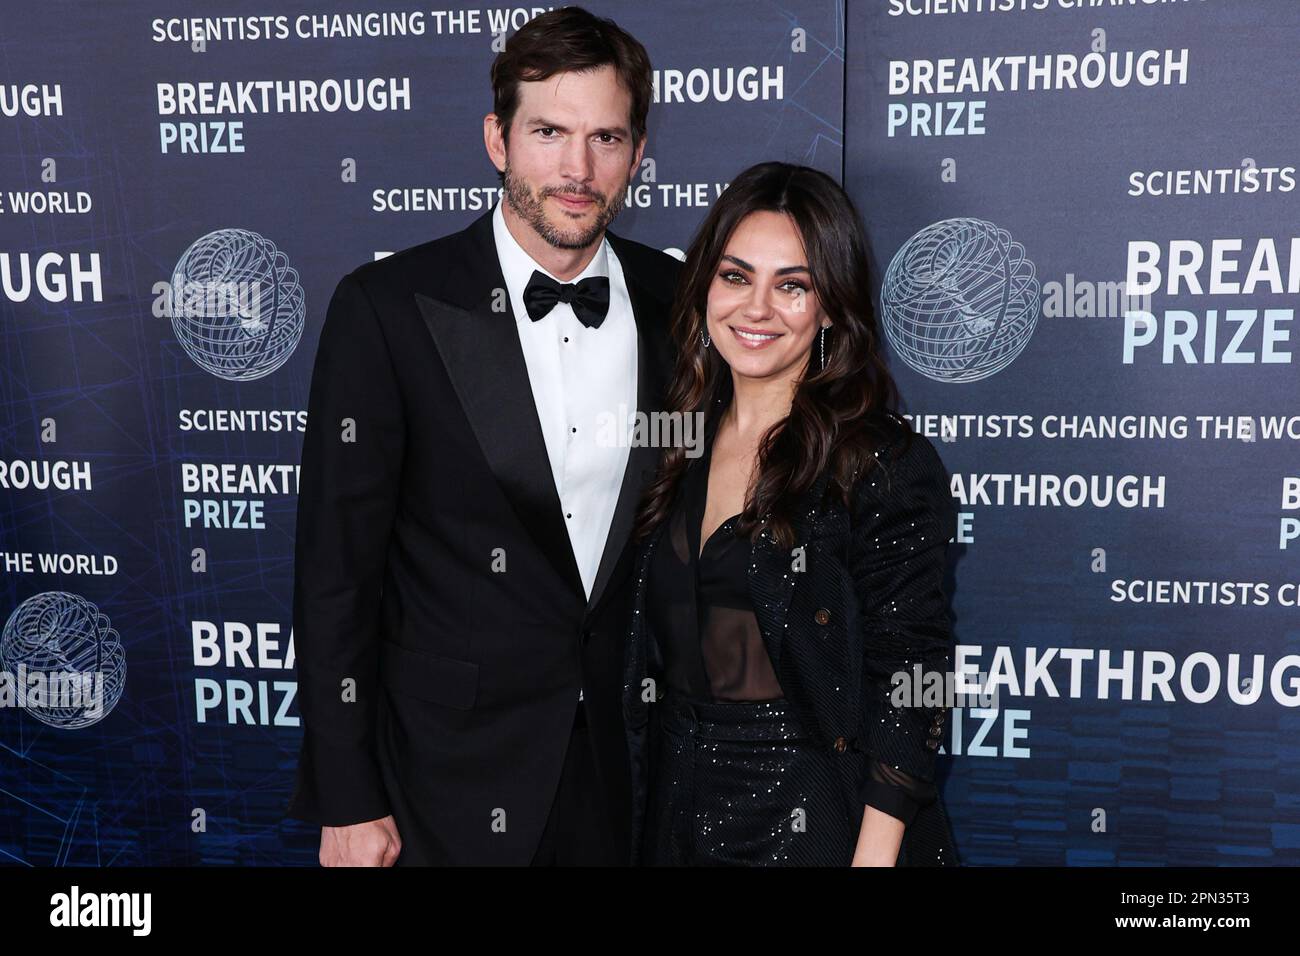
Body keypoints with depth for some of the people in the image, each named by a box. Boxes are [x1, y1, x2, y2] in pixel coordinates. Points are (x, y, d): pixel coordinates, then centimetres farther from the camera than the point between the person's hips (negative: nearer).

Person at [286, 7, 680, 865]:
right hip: (451, 780, -3)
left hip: (629, 766, 3)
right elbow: (335, 570, -10)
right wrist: (348, 804, -9)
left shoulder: (675, 303, -2)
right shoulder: (387, 307, -12)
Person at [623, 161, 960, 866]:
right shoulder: (678, 448, 3)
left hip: (817, 826, -5)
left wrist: (875, 855, -21)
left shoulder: (887, 462, -14)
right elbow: (655, 661, 9)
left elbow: (908, 690, -15)